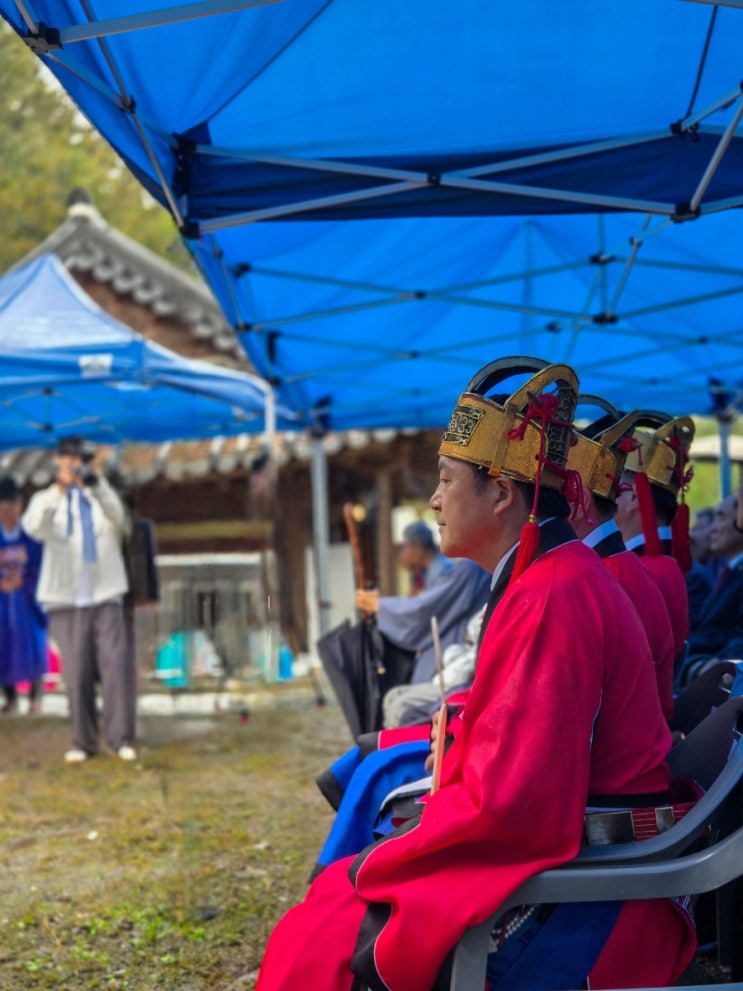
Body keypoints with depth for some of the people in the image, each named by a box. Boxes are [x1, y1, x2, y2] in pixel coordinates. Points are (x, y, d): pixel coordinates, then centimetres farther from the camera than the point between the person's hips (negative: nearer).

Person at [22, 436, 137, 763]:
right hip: (66, 601, 0)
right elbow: (34, 527, -14)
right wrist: (59, 489, -30)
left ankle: (121, 738, -9)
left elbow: (117, 517, -13)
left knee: (117, 664, -11)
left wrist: (96, 483, -31)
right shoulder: (47, 499, 8)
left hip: (105, 598, 0)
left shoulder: (102, 497, 10)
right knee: (77, 673, -2)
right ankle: (83, 742, 8)